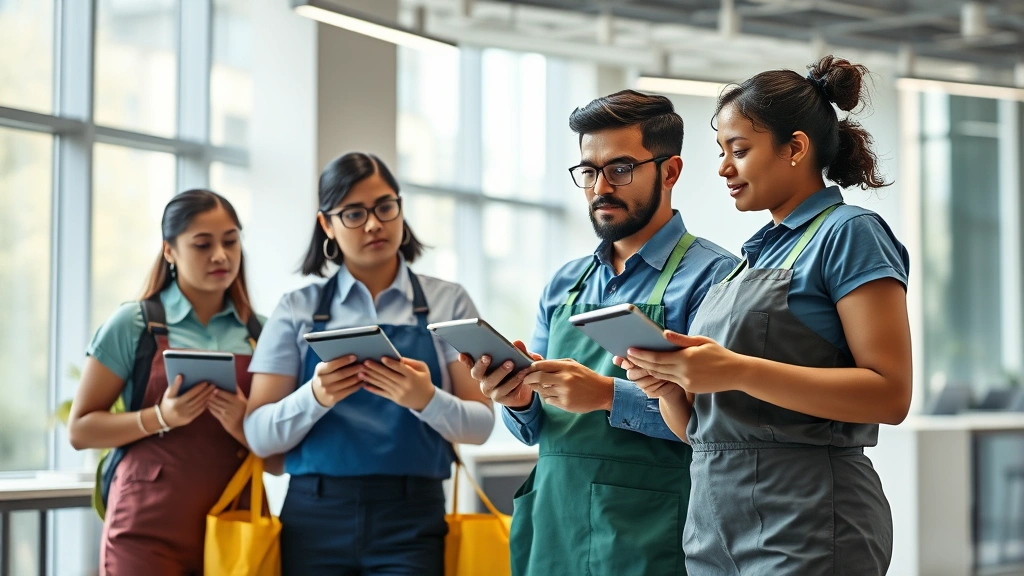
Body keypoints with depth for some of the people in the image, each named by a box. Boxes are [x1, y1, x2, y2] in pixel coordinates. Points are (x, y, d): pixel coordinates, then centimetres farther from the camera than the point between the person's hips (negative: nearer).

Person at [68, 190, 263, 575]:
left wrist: (246, 428, -12)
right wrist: (161, 417, -18)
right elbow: (81, 429, -3)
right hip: (149, 529, -3)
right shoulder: (133, 324, -2)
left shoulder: (258, 334, 6)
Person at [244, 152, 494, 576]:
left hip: (411, 520, 0)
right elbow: (260, 436, 0)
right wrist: (316, 397, -18)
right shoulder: (298, 310, 5)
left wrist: (427, 399, -19)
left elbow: (480, 425, 0)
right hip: (315, 518, 1)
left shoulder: (448, 303, 5)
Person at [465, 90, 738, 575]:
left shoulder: (712, 276, -7)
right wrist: (518, 401, -6)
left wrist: (609, 394, -24)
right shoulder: (563, 285, 13)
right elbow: (535, 430, 14)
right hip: (551, 533, 6)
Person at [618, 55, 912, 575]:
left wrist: (738, 371, -22)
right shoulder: (756, 253, 18)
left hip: (803, 531, -7)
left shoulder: (849, 233, -4)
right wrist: (668, 384, -5)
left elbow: (890, 394, -16)